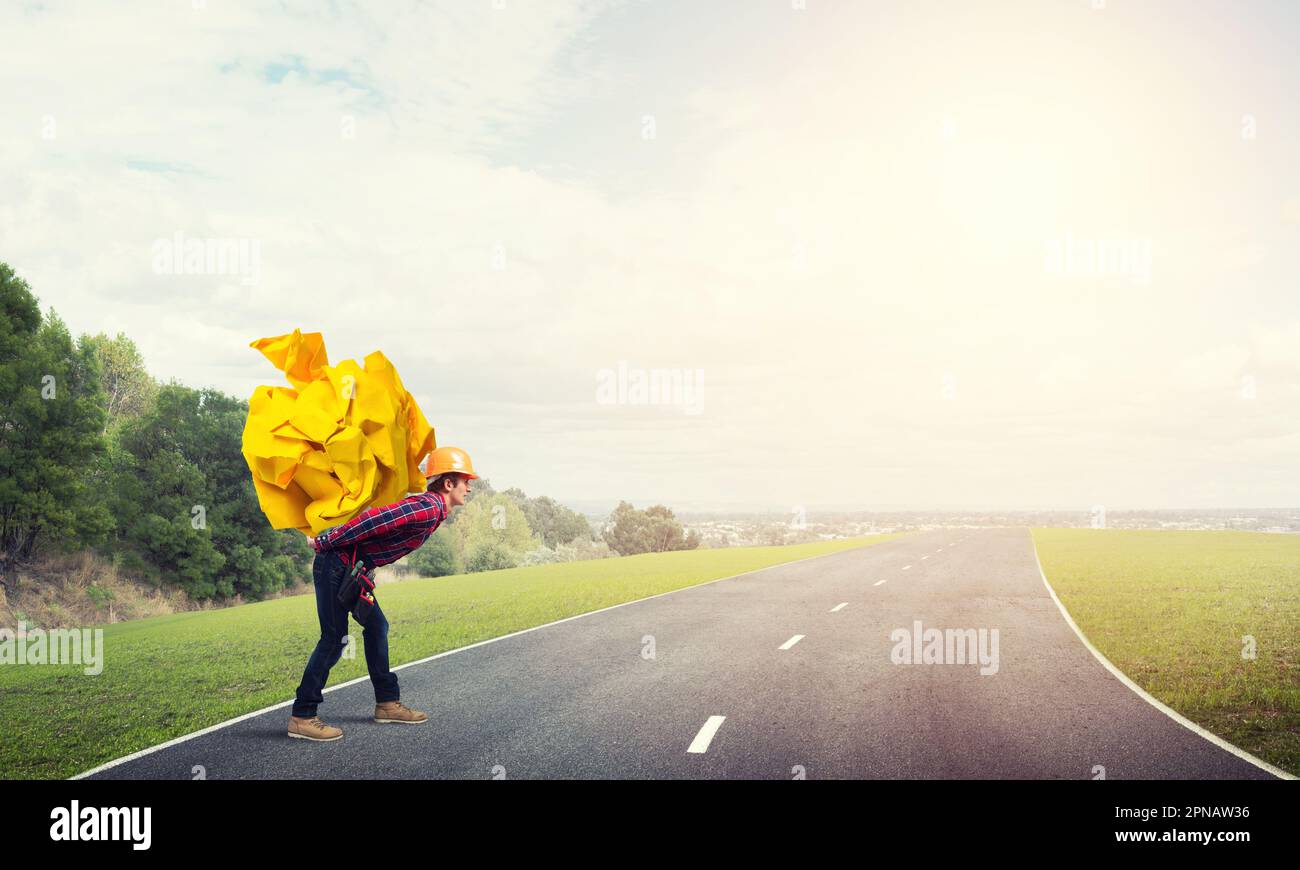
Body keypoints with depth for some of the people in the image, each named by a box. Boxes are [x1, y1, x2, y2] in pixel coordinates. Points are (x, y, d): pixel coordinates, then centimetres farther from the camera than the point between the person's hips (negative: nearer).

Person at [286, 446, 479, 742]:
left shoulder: (427, 506, 14)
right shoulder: (428, 508, -20)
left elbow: (382, 519, 19)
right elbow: (374, 518, -27)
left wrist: (328, 541, 18)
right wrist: (326, 542, -20)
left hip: (352, 568, 10)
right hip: (337, 564, -10)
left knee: (376, 626, 14)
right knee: (334, 639, -8)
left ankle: (387, 703, 22)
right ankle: (302, 717, -2)